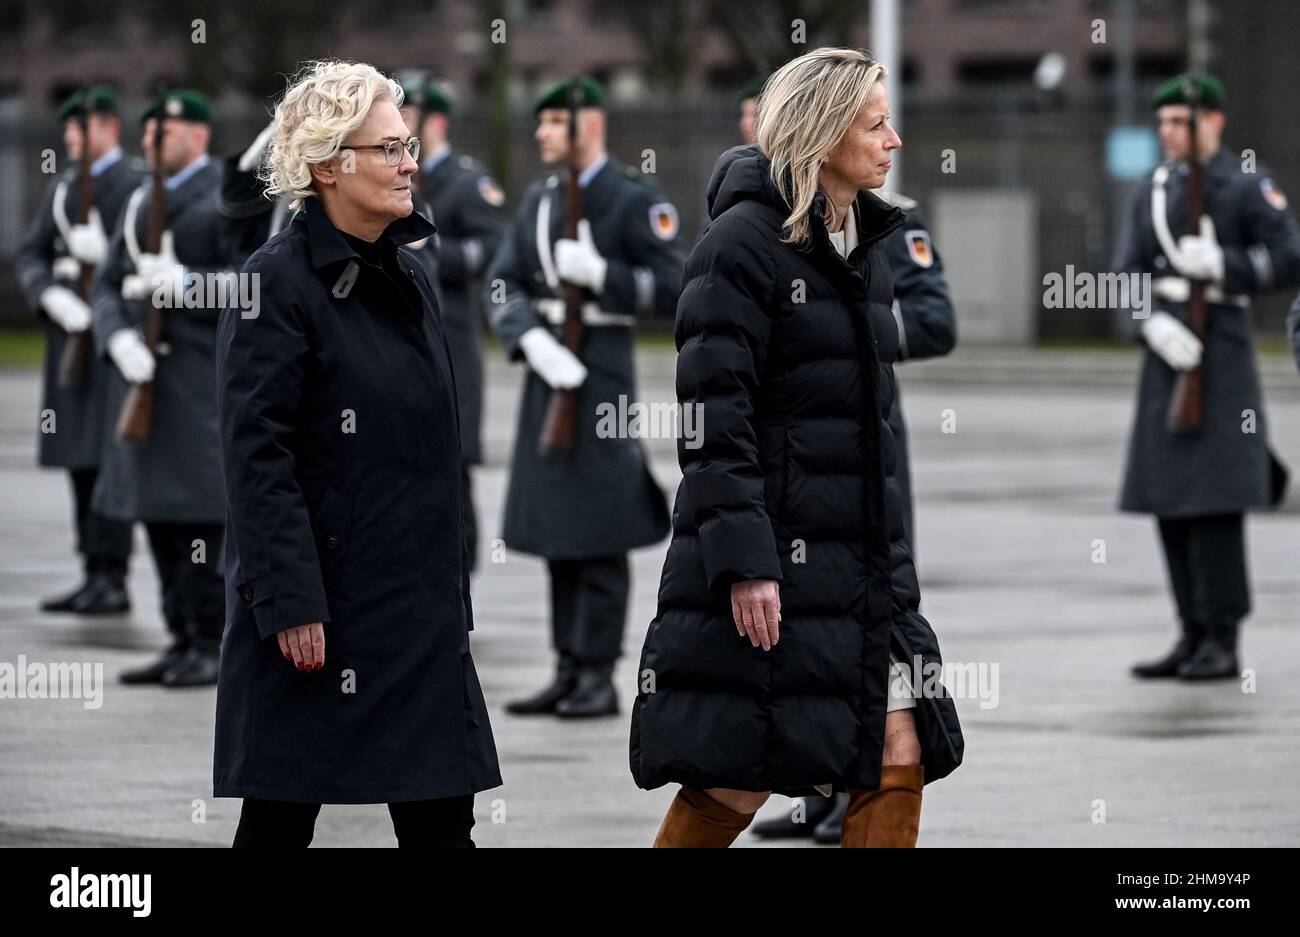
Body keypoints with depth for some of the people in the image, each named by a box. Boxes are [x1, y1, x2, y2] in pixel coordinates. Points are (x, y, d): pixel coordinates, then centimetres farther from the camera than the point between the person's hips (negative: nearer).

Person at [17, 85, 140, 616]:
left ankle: (113, 580, -9)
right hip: (70, 334, 7)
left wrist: (105, 254, -25)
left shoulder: (137, 185, -4)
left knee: (107, 457, -10)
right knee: (78, 462, 8)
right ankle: (94, 575, 13)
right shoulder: (62, 188, 18)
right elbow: (31, 257, 11)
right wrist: (54, 297, -7)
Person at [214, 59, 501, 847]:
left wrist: (454, 593, 17)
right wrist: (290, 602, -21)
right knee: (281, 817, 2)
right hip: (321, 605, -7)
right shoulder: (279, 282, -11)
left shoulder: (410, 279, 13)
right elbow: (257, 456, -16)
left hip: (418, 605, 7)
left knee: (442, 817, 4)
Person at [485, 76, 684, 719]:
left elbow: (672, 288, -10)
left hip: (603, 371, -7)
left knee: (599, 533, -5)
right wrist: (535, 343, -12)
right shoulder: (540, 199, 14)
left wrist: (596, 271, -19)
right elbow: (503, 286, 6)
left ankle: (600, 677, -2)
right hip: (548, 371, 7)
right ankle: (568, 671, 14)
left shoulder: (635, 200, -6)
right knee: (557, 530, 9)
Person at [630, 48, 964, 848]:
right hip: (771, 553, -8)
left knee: (899, 758, 0)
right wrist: (743, 562, -21)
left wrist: (890, 556, 21)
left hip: (863, 560, 8)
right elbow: (715, 417, -15)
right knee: (739, 780, -4)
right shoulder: (743, 242, -10)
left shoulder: (866, 248, 15)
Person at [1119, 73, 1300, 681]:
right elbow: (1128, 275, 8)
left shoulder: (1249, 188, -3)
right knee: (1170, 504, 6)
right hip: (1167, 358, 7)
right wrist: (1154, 322, -11)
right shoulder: (1154, 192, 14)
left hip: (1223, 358, -6)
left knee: (1215, 503, -10)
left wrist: (1220, 264, -21)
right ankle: (1193, 636, 13)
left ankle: (1223, 643, -6)